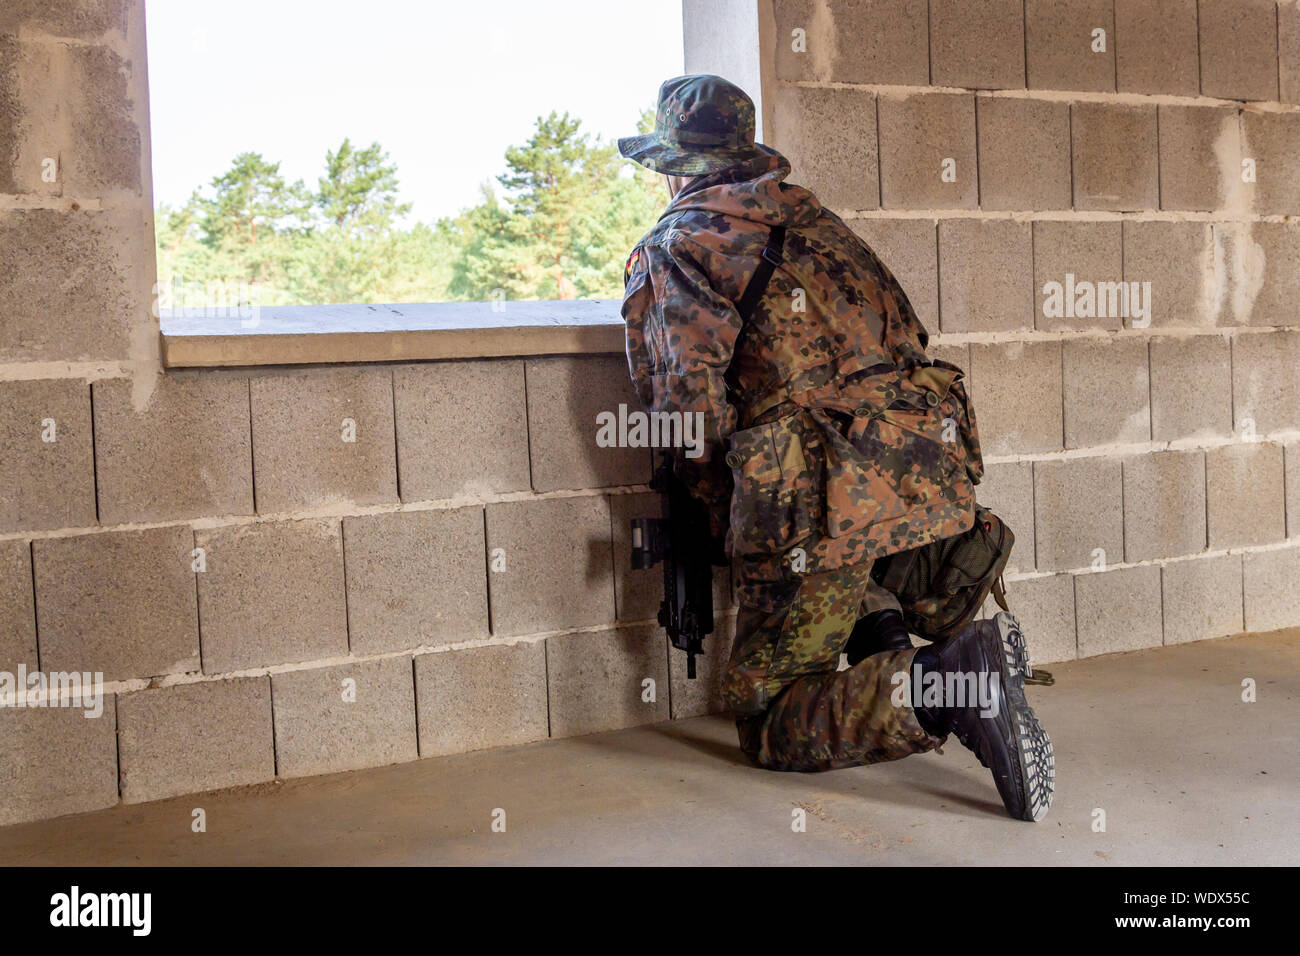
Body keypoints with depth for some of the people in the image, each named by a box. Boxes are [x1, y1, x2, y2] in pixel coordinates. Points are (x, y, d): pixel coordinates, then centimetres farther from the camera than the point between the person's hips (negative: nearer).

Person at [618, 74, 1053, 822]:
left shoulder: (670, 250, 4)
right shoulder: (807, 213, 23)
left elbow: (692, 409, -9)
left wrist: (725, 514, 7)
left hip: (824, 499, -7)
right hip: (931, 469, 7)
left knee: (768, 719, 6)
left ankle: (940, 687, -17)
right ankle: (888, 651, 17)